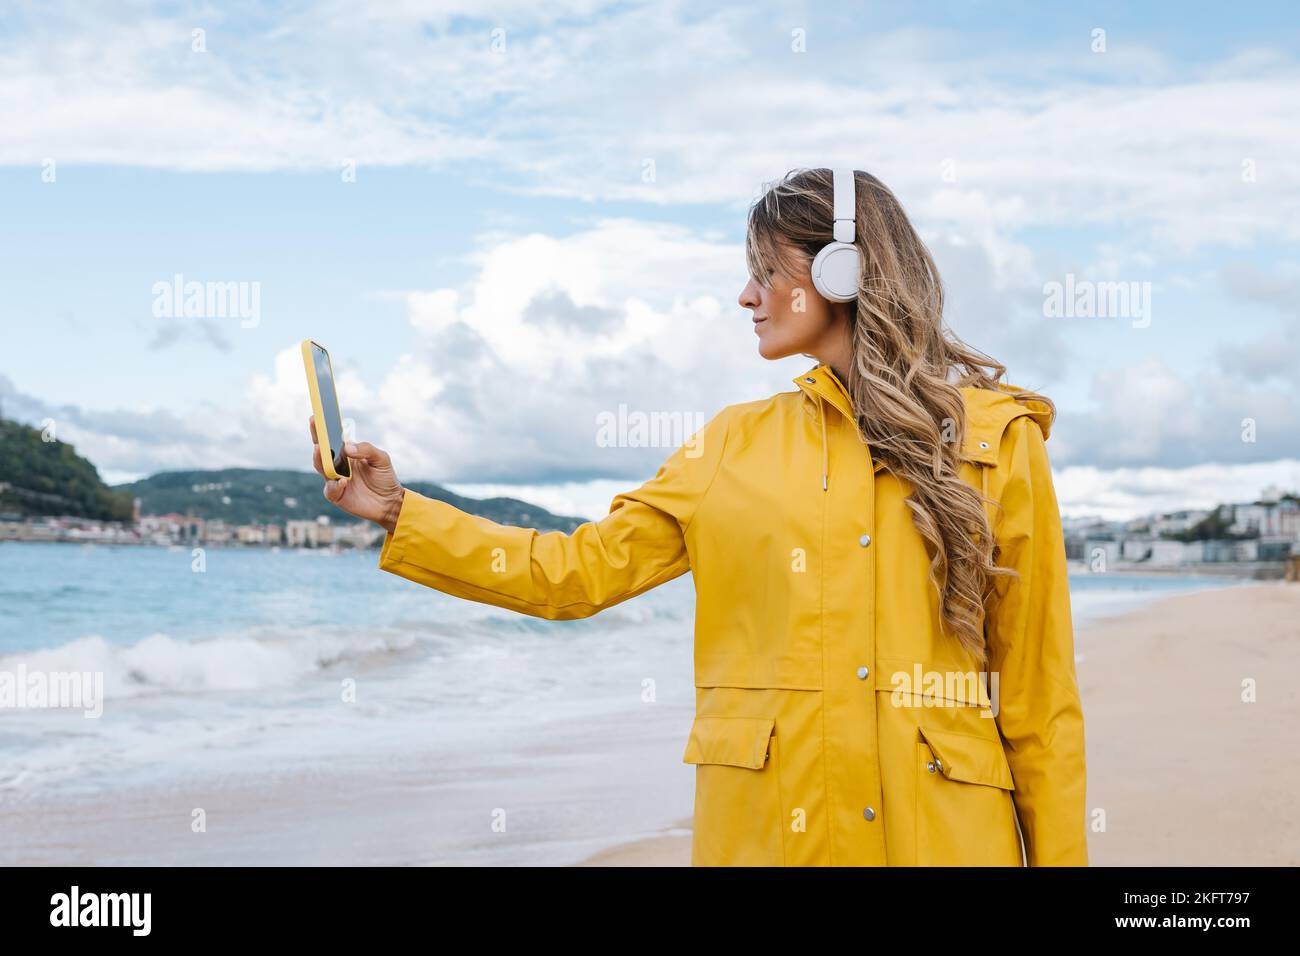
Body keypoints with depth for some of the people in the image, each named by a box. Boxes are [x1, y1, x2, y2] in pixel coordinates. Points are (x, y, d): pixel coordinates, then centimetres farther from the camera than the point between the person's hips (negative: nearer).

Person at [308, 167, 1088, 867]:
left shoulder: (998, 440, 1)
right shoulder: (734, 447, 9)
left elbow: (1039, 688, 0)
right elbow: (579, 571, 7)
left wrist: (1058, 856, -3)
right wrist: (398, 513, 2)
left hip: (940, 833, -2)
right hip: (764, 828, 2)